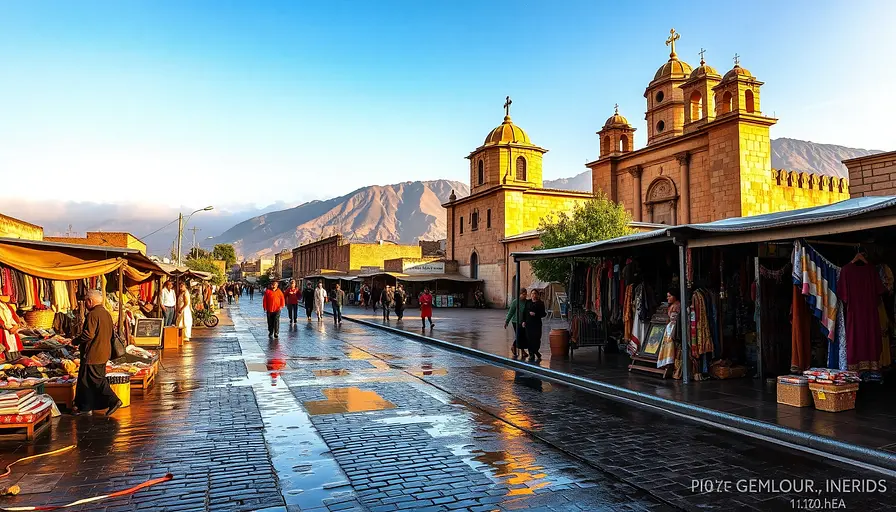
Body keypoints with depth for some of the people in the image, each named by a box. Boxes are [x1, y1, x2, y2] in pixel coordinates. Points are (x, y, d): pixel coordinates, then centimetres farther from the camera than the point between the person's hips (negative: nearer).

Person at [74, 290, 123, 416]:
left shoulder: (93, 315, -18)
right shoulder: (107, 314, 11)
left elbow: (88, 335, -22)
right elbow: (109, 333, 17)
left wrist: (76, 340, -5)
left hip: (92, 355, -9)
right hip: (104, 353, 9)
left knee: (96, 380, -4)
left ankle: (113, 401, -10)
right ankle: (86, 408, 23)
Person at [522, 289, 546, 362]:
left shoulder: (540, 303, 0)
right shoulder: (528, 302, 10)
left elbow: (543, 314, -2)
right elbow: (524, 312, 13)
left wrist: (535, 314, -15)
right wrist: (524, 321, 5)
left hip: (537, 324, -3)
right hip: (528, 323, 3)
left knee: (536, 339, -5)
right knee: (529, 339, 2)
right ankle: (531, 354, 9)